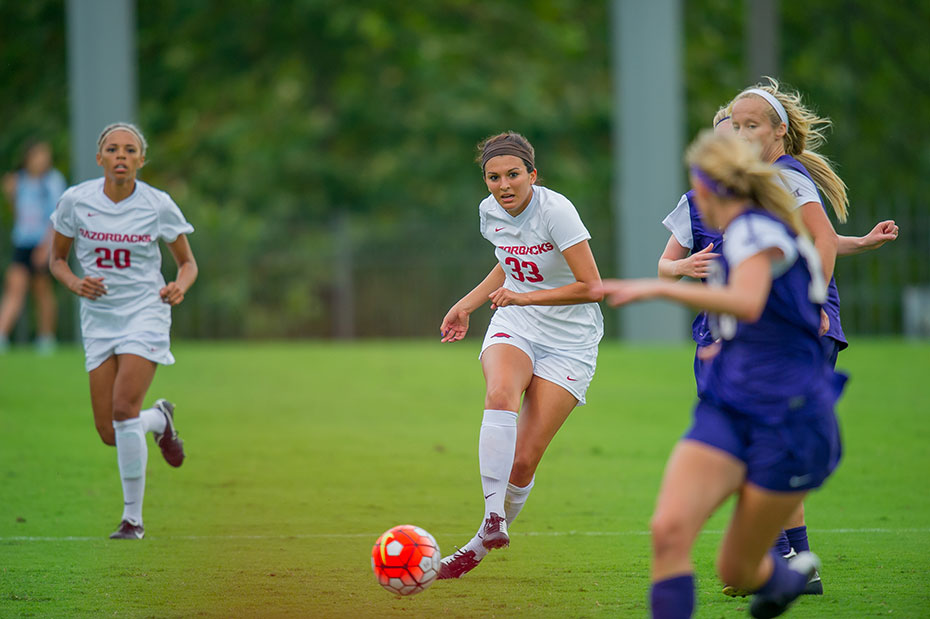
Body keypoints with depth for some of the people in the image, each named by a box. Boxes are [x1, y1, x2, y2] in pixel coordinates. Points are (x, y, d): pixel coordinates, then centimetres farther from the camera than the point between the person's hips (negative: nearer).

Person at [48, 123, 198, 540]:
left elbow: (188, 262, 6)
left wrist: (180, 286, -16)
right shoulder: (75, 201, -2)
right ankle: (159, 419, 35)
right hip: (98, 318, 3)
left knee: (123, 408, -21)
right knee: (110, 434, -3)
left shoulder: (159, 205, -5)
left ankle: (133, 517, -8)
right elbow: (57, 259, 10)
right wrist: (75, 283, -11)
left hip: (145, 313, -3)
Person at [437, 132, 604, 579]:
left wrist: (526, 297, -28)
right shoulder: (490, 212, 0)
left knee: (524, 460, -9)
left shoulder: (556, 211, -20)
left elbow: (592, 287, -22)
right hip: (513, 328, 4)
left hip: (569, 342, -4)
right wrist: (468, 304, 14)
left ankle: (480, 545, 13)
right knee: (500, 396, -33)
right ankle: (493, 516, -38)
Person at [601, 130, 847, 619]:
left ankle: (788, 576, 39)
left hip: (787, 426, -7)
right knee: (669, 529, -19)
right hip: (724, 414, 7)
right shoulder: (743, 235, 12)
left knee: (736, 571, 5)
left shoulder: (754, 231, -15)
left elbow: (746, 303, -37)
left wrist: (657, 288, -42)